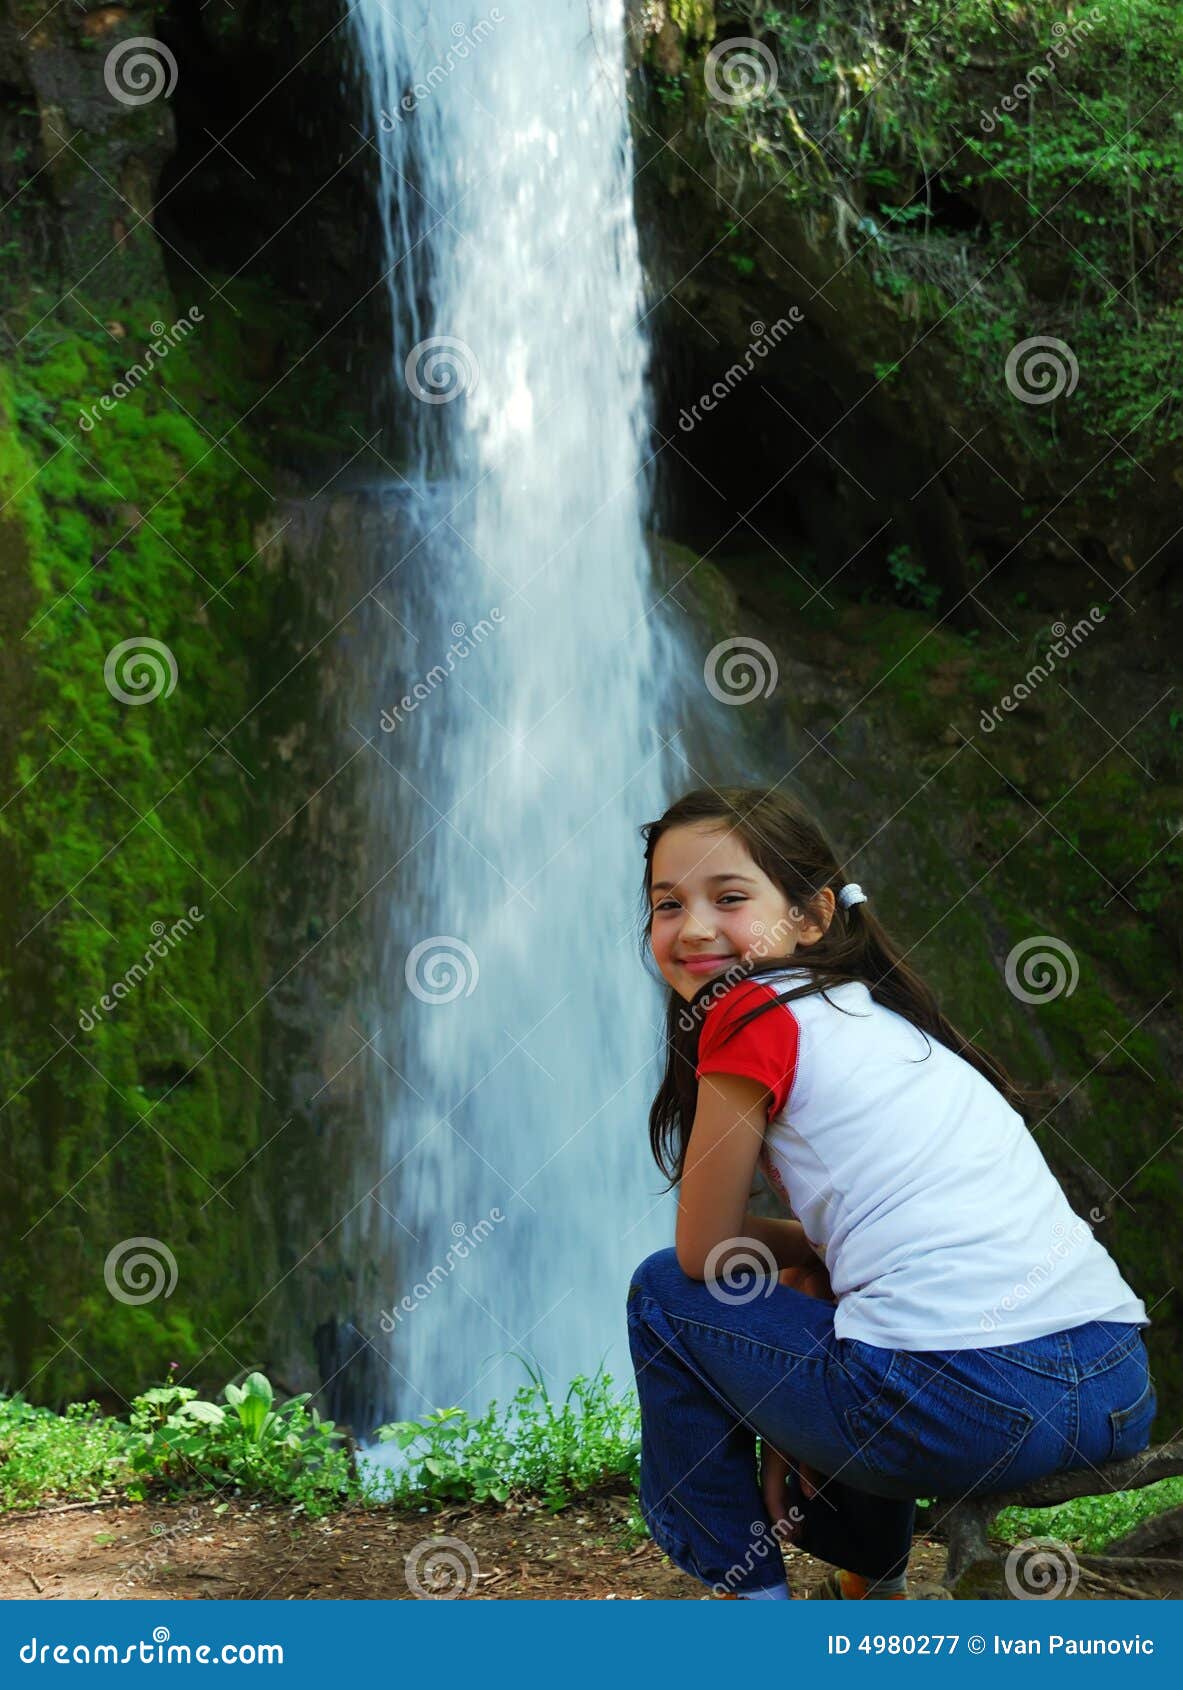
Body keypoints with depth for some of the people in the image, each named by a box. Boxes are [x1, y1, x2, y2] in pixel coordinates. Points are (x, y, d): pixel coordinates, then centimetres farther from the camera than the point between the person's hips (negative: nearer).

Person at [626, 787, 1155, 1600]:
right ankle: (871, 1579, 39)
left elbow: (703, 1251, 3)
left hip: (964, 1403, -8)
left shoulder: (753, 1015, -2)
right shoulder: (872, 1013, 22)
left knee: (664, 1295, 14)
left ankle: (747, 1585, 19)